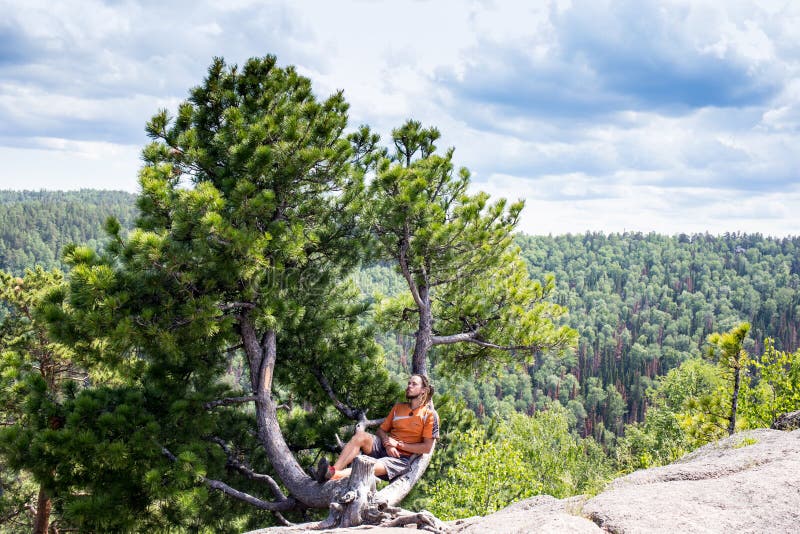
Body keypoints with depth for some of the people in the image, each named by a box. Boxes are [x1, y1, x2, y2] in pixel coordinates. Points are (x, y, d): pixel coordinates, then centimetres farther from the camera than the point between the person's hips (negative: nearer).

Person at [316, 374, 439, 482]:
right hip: (383, 449, 5)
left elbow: (427, 448, -7)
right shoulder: (398, 408, 18)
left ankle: (333, 476, -57)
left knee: (373, 467, -35)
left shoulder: (430, 415, -1)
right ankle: (332, 470, -44)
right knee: (361, 435, -26)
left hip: (402, 458, -5)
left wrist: (399, 444, -10)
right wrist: (387, 444, -6)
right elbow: (381, 430, 17)